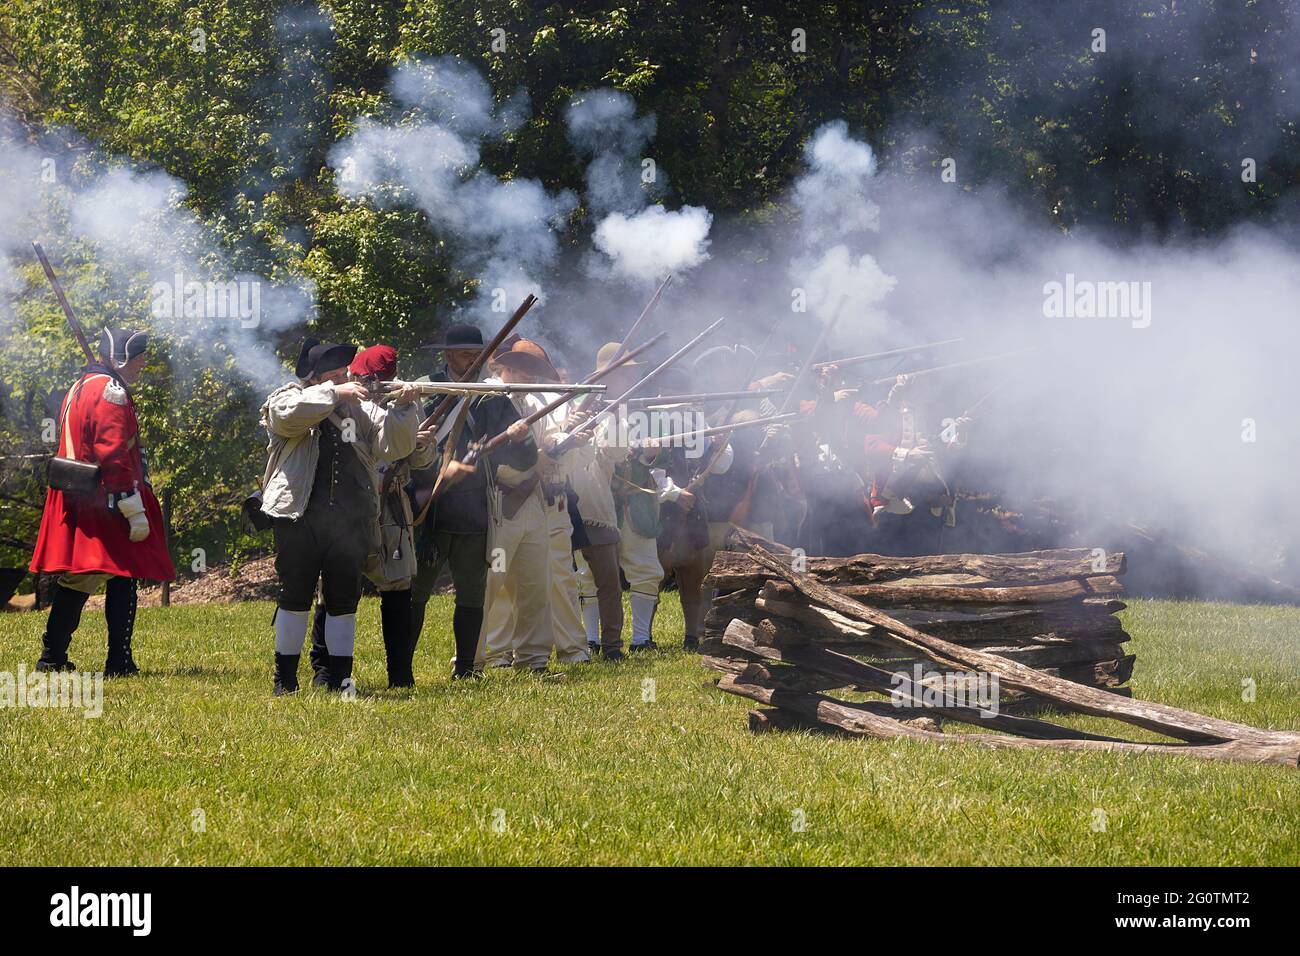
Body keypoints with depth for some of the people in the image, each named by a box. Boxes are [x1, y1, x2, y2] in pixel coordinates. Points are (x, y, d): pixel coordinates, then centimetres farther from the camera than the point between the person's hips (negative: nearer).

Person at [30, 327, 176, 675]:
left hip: (75, 506, 9)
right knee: (123, 579, -3)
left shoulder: (80, 387, 18)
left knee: (75, 580, 13)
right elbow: (115, 455, -21)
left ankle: (52, 655, 14)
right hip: (106, 504, -9)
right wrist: (135, 511, -21)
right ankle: (119, 662, -4)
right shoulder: (111, 391, -13)